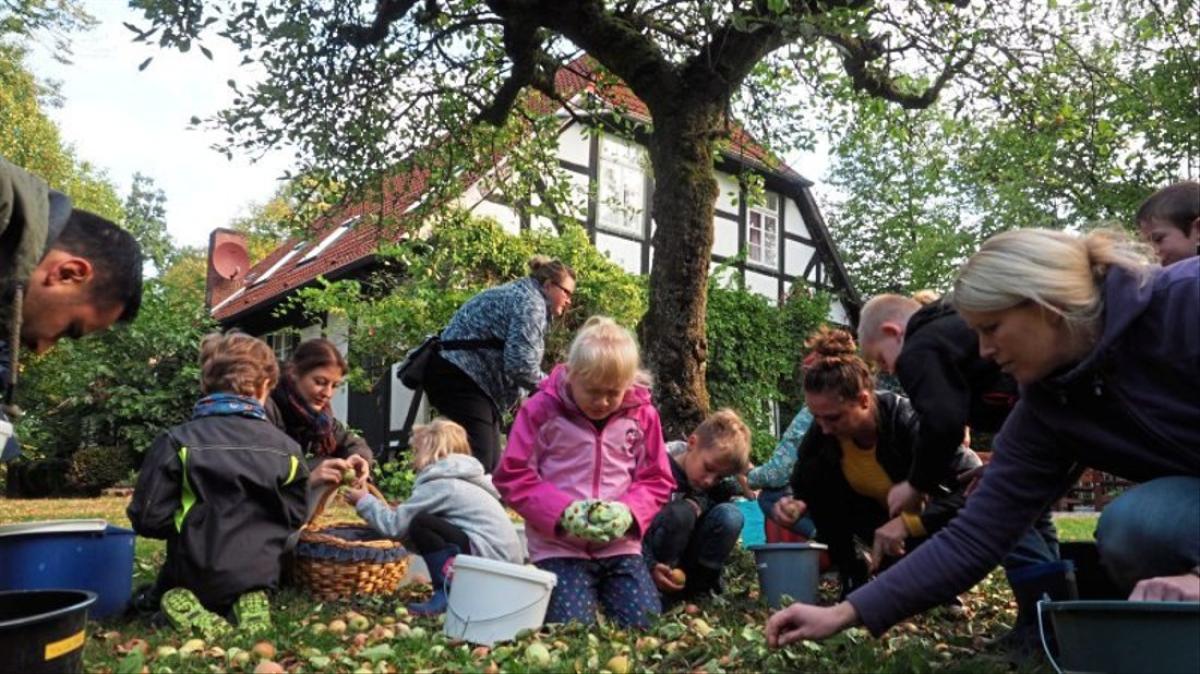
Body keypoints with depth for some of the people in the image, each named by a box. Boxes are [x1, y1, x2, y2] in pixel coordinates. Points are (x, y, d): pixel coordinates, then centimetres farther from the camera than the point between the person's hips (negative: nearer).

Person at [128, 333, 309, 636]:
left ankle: (190, 609, -6)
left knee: (167, 590, 32)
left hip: (197, 576, -1)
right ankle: (251, 602, -3)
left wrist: (188, 526, 10)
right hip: (261, 575, 2)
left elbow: (148, 518, -11)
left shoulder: (177, 441, -13)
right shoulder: (286, 447, -6)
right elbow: (296, 517, 2)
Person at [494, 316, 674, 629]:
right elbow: (513, 476, -5)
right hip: (558, 546, -3)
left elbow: (656, 480, 6)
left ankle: (601, 591, 26)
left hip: (620, 545, 3)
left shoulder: (642, 414, 1)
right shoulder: (541, 410, -6)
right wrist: (563, 512, -19)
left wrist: (629, 512, -16)